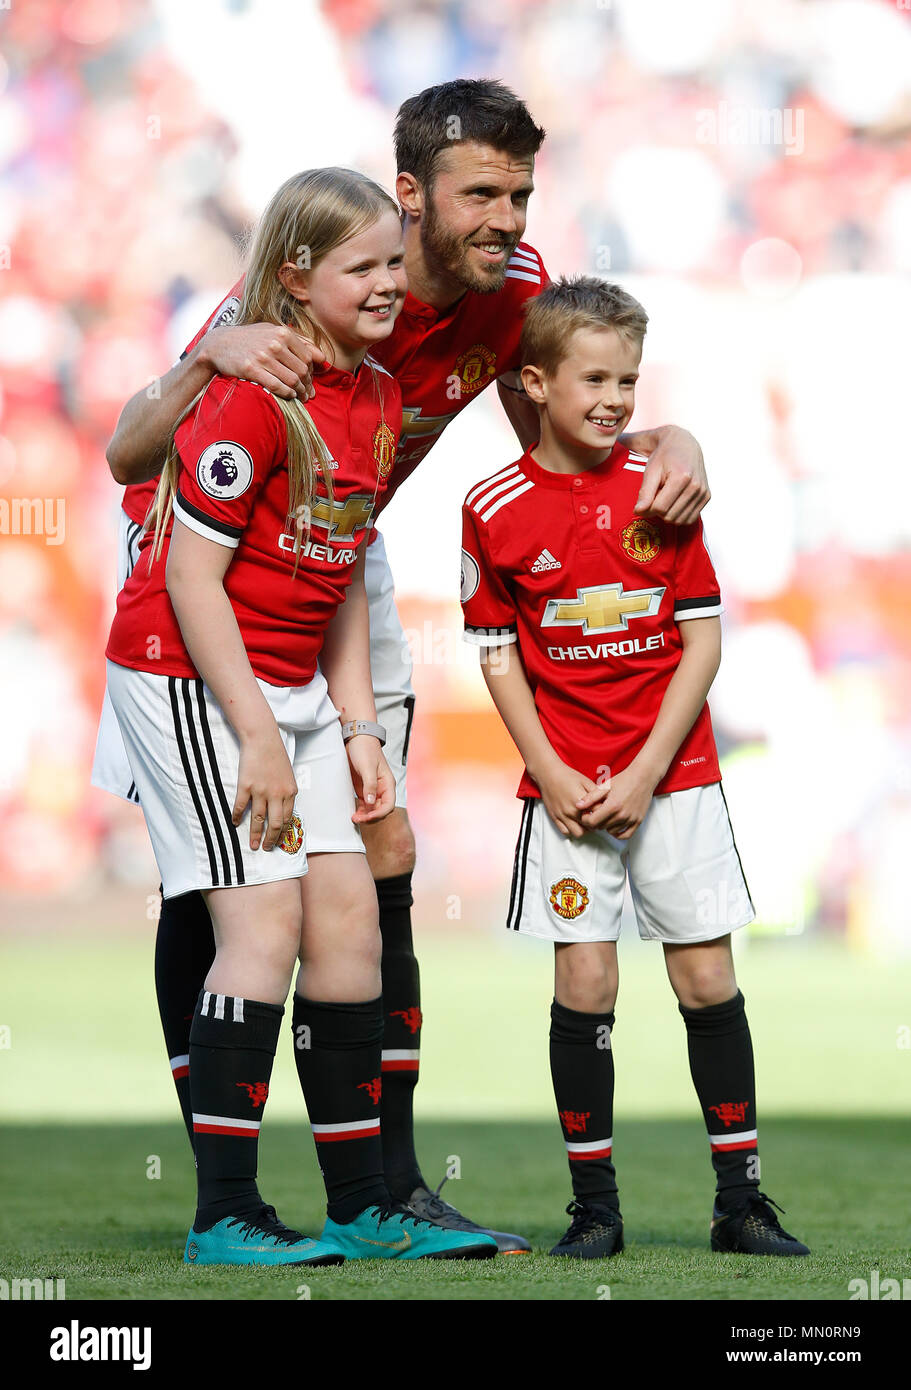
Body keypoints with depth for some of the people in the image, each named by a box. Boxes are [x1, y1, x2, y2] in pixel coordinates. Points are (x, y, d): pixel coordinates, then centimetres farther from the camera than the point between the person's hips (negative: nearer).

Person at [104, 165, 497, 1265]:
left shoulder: (377, 400, 7)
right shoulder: (252, 396, -19)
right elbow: (191, 575, -19)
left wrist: (357, 728, 8)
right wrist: (258, 740, -20)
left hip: (291, 681, 8)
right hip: (189, 675, -8)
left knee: (347, 916, 5)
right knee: (265, 916, -14)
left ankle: (363, 1209, 11)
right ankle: (223, 1216, -9)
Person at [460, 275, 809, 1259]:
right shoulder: (496, 509, -3)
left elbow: (703, 639, -1)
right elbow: (498, 655, 2)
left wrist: (645, 772, -9)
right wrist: (552, 776, -9)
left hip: (674, 774, 1)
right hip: (565, 786, -1)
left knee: (707, 977, 1)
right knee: (584, 983, -4)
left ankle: (741, 1200, 8)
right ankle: (594, 1204, 6)